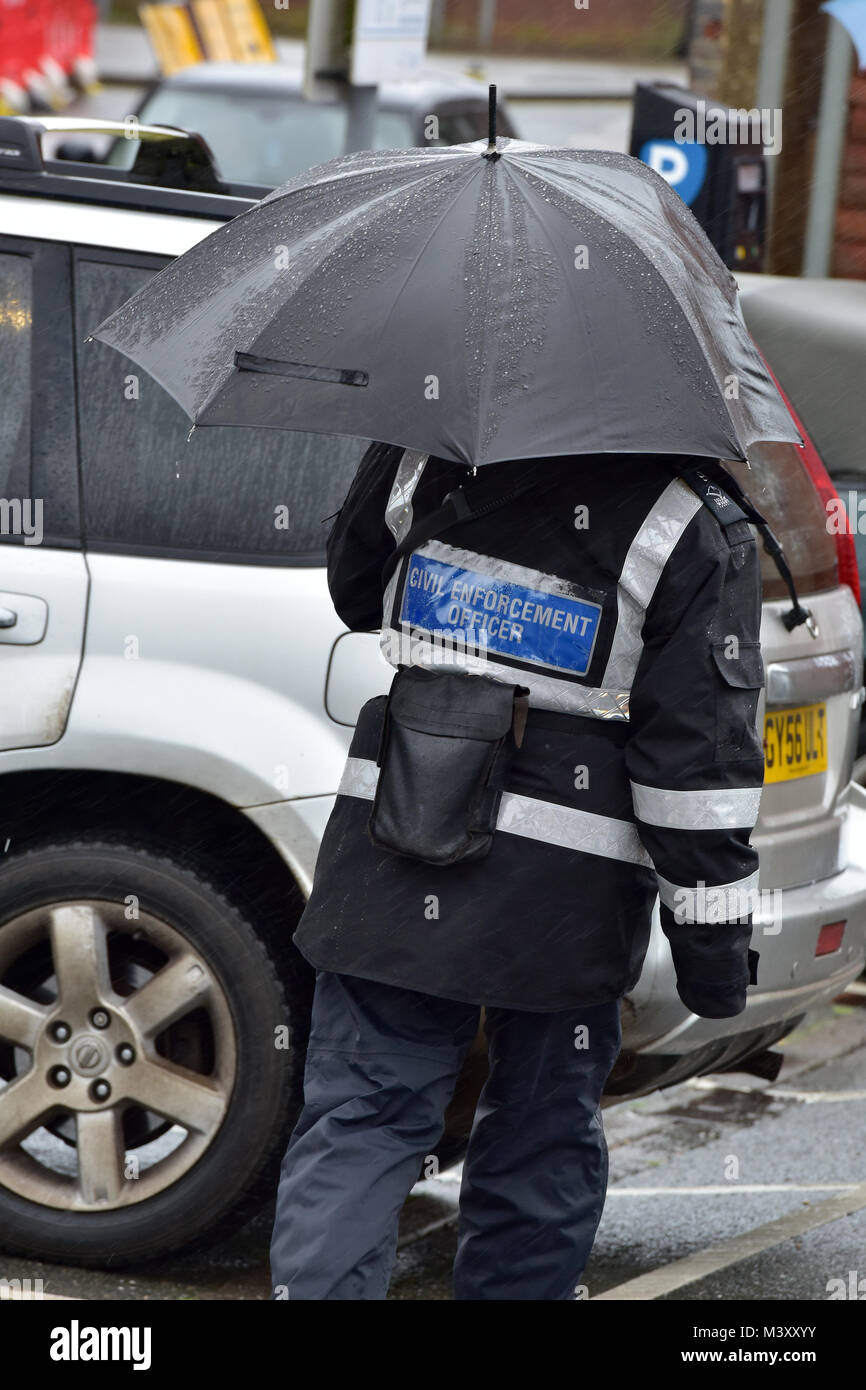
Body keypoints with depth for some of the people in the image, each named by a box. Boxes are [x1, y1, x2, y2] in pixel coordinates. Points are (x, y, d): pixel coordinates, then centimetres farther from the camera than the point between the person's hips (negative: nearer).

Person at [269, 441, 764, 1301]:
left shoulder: (421, 463, -2)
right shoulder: (692, 530, -11)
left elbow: (353, 592, 17)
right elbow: (698, 759, -10)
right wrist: (713, 940, -5)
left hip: (393, 876, 2)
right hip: (565, 902, -2)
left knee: (358, 1115, 5)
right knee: (544, 1132, 13)